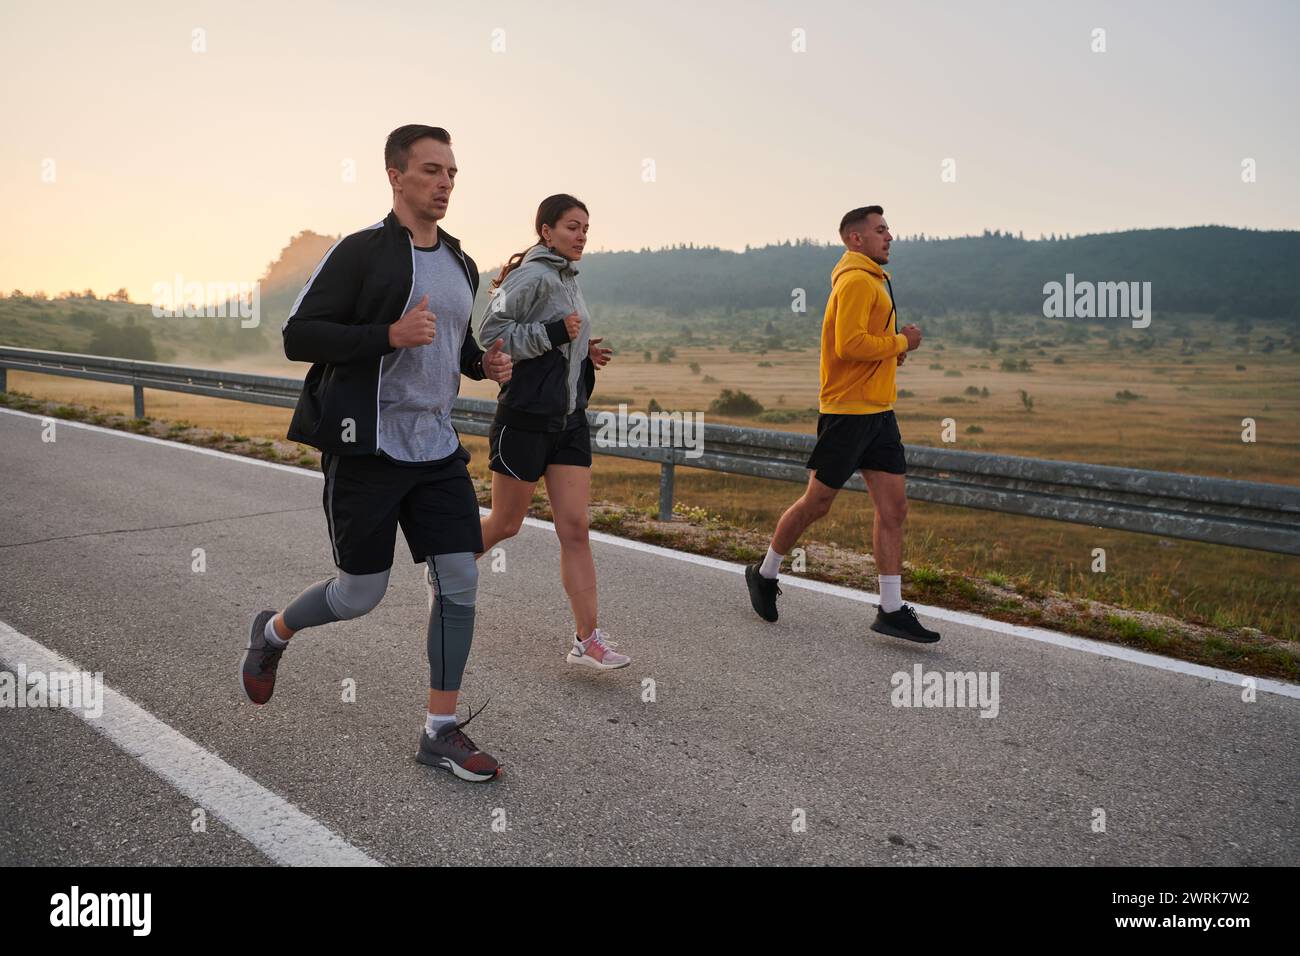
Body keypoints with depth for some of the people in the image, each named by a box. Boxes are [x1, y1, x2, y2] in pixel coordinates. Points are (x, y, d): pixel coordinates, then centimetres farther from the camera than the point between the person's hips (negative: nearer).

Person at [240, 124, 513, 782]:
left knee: (459, 581, 0)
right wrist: (391, 335, -24)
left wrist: (483, 362, 5)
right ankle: (271, 634, 37)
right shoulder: (361, 251, -8)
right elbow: (298, 336, -12)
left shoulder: (461, 265, 14)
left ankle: (441, 731, 13)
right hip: (367, 449, -6)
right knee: (361, 593, 3)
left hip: (437, 448, 6)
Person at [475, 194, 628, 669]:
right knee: (505, 524, 7)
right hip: (527, 417, -7)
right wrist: (554, 333, -23)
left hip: (569, 419, 7)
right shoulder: (533, 276, -11)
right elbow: (490, 335, -18)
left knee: (575, 530, 0)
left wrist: (584, 352, 9)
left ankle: (587, 640, 1)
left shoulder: (567, 279, 15)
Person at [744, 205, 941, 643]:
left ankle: (891, 611, 7)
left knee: (893, 507, 3)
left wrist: (891, 351, 8)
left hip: (877, 411, 9)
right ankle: (765, 574, 22)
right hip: (848, 410, -9)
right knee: (816, 503, 2)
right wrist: (900, 342, -12)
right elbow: (849, 344, -24)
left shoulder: (872, 280, 19)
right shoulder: (857, 281, -13)